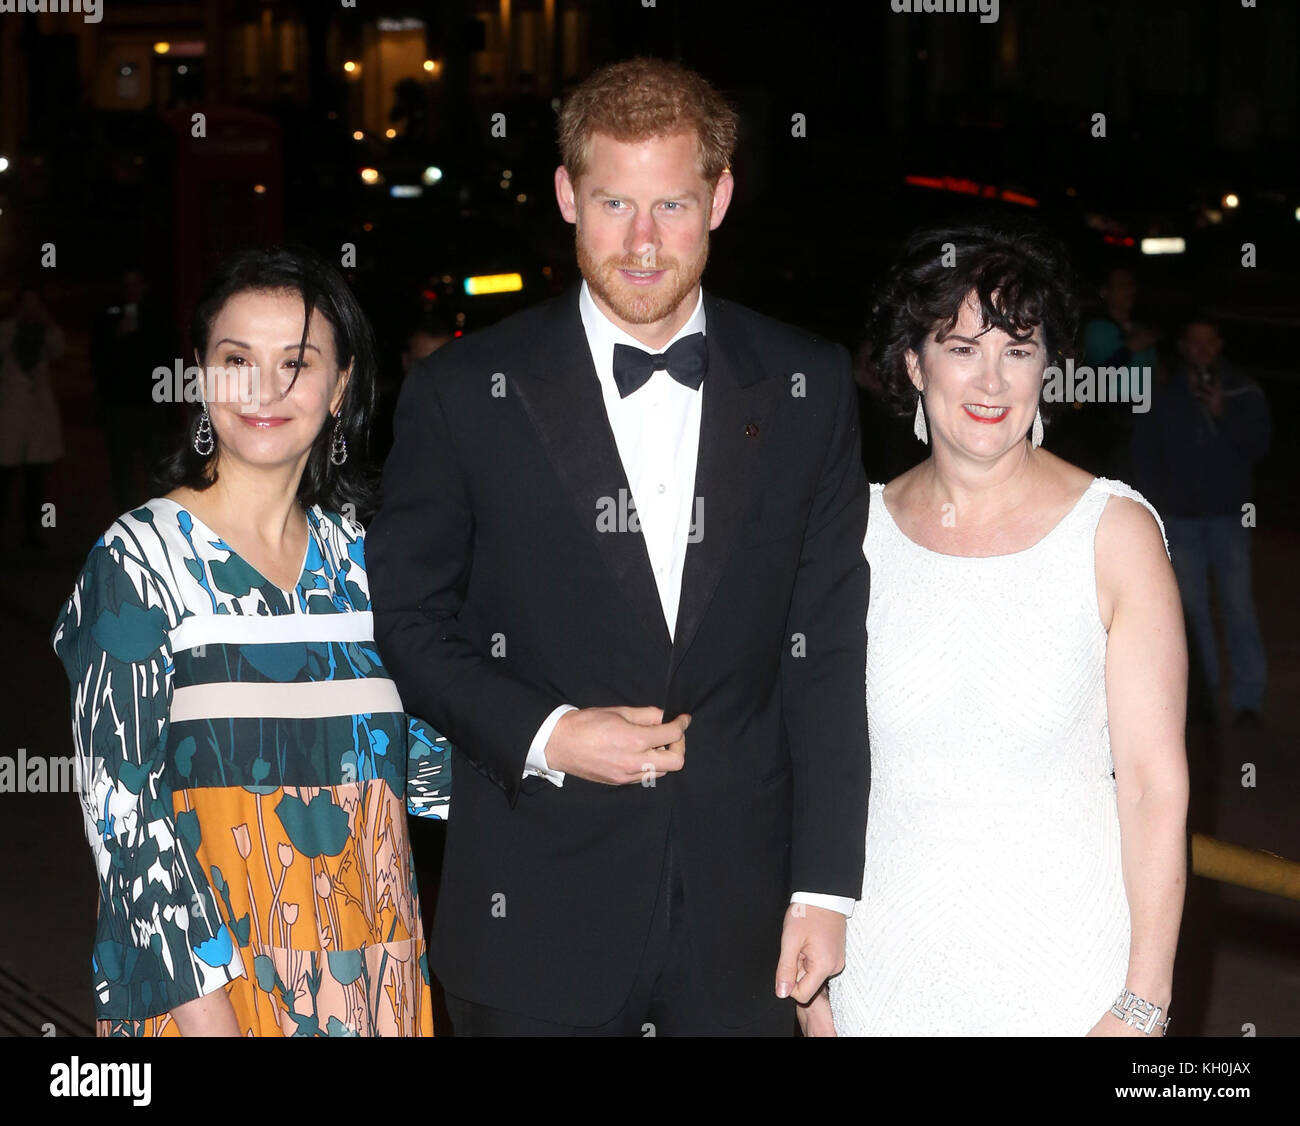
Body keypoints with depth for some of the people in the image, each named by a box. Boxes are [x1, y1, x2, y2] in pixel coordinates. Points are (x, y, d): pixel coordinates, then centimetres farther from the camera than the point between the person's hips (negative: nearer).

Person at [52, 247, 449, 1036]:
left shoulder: (356, 552, 6)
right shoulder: (142, 557, -8)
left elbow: (422, 755, 10)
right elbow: (120, 803, -12)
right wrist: (208, 1016, -17)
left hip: (368, 973, 5)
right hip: (205, 978, -4)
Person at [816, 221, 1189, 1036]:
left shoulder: (1114, 531, -8)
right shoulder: (860, 529, 1)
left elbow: (1155, 782, -9)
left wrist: (1143, 1006, -12)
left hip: (1063, 969, -2)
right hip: (884, 962, 3)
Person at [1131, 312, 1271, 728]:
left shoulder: (1243, 391, 3)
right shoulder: (1165, 397, 7)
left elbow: (1259, 442, -4)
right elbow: (1144, 454, 11)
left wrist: (1223, 415, -16)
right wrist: (1164, 497, 1)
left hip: (1229, 515, -2)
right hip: (1182, 518, 2)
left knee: (1238, 603, -9)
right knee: (1194, 606, 2)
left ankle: (1248, 697, -8)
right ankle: (1208, 690, 9)